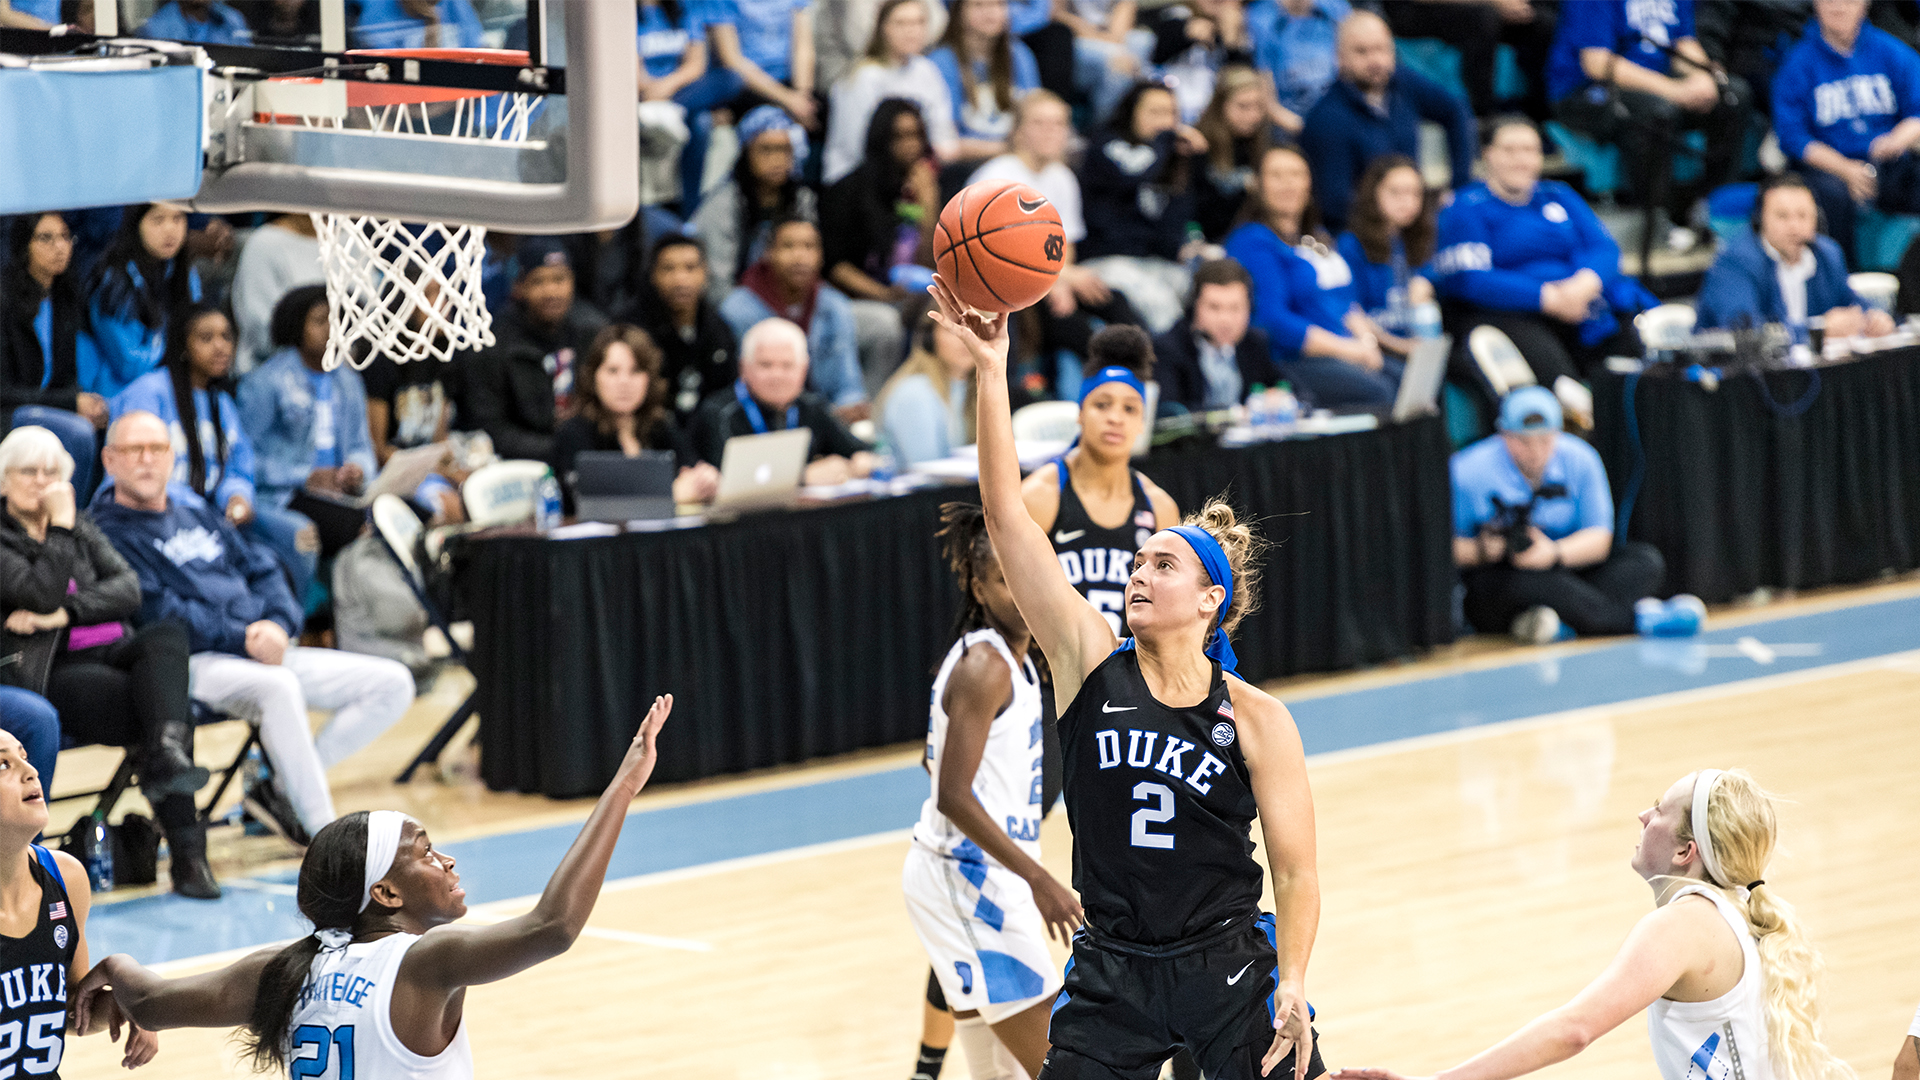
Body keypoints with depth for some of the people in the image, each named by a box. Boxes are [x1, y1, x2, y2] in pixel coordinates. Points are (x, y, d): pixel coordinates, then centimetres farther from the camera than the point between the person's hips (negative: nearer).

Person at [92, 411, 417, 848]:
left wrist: (277, 624, -4)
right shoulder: (109, 532, -1)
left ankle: (283, 790, -3)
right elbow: (155, 611, -12)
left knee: (392, 683, -3)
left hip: (266, 651, 8)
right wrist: (242, 639, -17)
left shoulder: (197, 512, 24)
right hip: (196, 662, -8)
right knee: (280, 688, -40)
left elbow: (262, 570, 19)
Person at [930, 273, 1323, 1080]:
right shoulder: (1092, 663, -2)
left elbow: (1296, 872, -4)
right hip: (1110, 975, 2)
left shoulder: (1256, 721, -6)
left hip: (1228, 969, -2)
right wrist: (991, 373, -18)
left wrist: (1292, 987, -17)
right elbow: (1007, 516, -10)